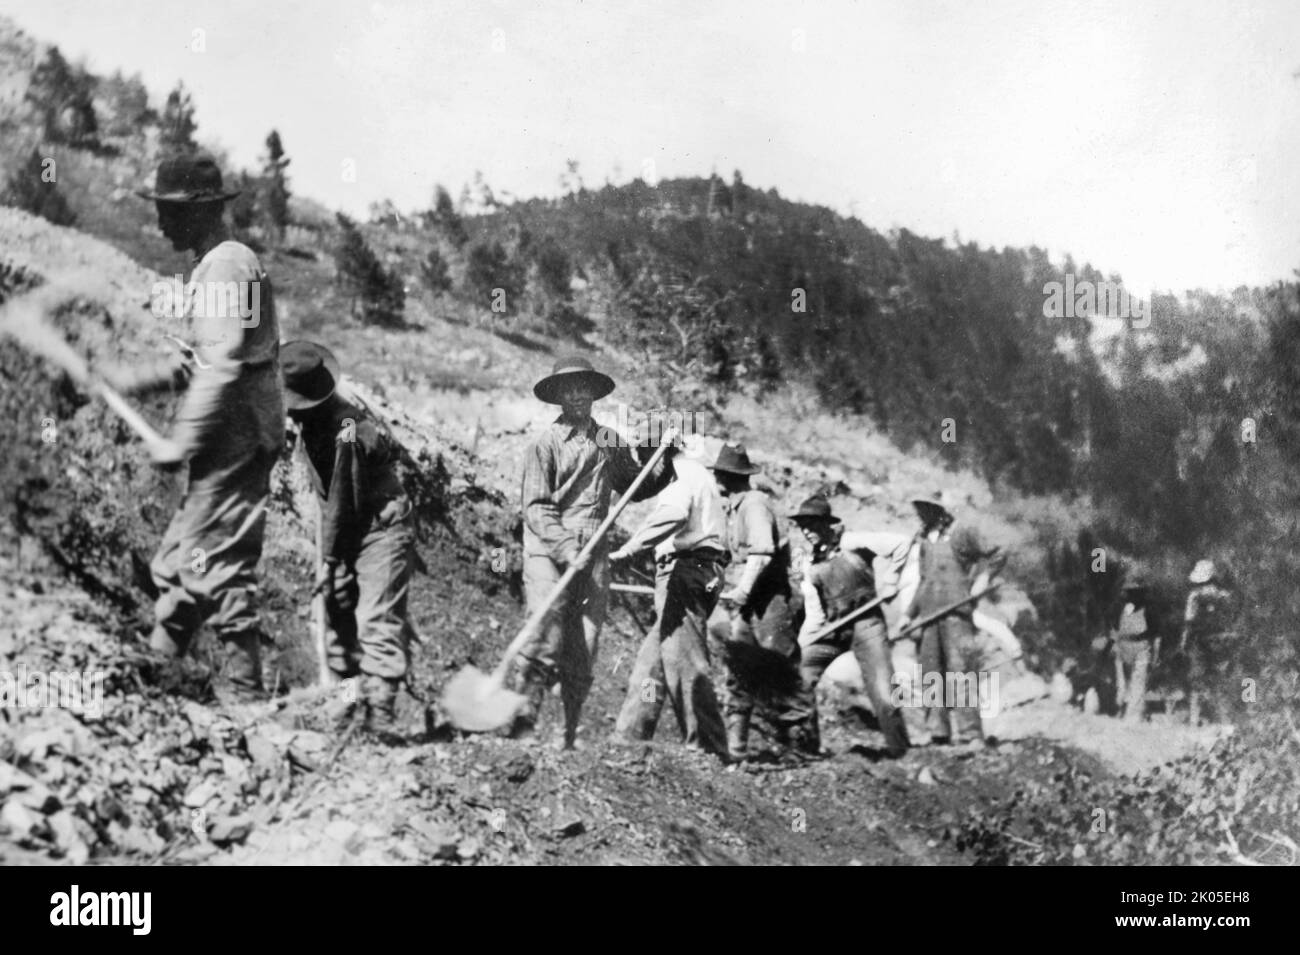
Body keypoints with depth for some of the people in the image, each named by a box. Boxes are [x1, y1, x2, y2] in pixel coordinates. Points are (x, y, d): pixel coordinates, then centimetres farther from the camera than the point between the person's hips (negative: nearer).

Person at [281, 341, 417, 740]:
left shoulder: (347, 432, -26)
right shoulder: (312, 421, 1)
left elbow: (341, 504, -21)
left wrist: (328, 561, -15)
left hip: (381, 530, -9)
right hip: (348, 531, 10)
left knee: (376, 619, -16)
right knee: (338, 614, 9)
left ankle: (381, 710, -18)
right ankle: (354, 697, 15)